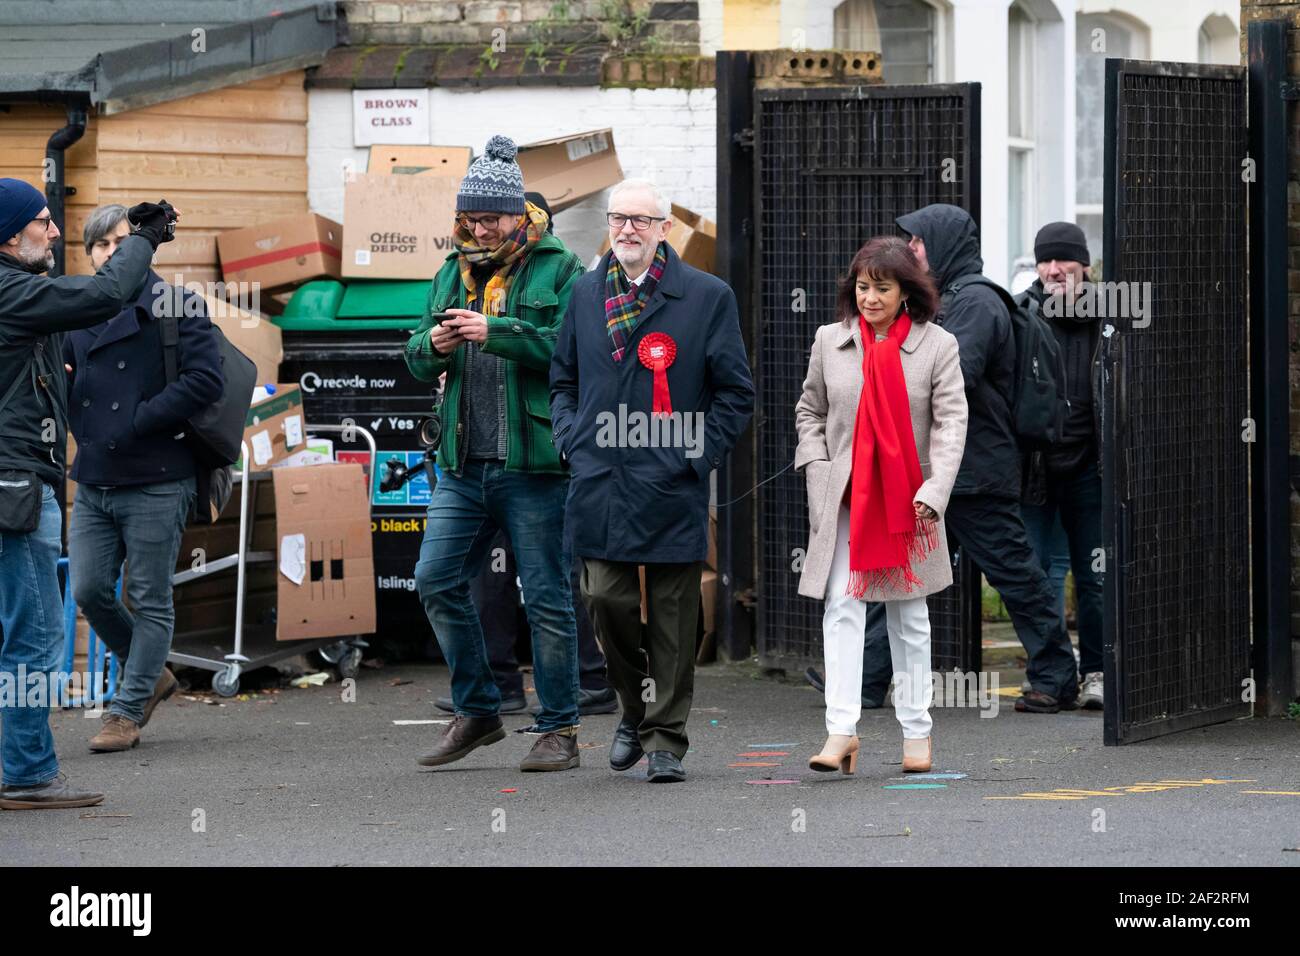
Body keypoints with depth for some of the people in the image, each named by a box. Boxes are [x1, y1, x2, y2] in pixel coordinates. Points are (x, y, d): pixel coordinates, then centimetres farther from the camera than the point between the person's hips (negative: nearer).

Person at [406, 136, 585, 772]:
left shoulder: (558, 271, -3)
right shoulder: (452, 274, 16)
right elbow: (416, 360, 18)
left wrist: (495, 331, -21)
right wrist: (432, 345, -5)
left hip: (534, 463, -6)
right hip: (463, 464, 6)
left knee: (546, 596, -1)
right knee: (437, 580, 3)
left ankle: (559, 729, 7)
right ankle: (476, 710, 17)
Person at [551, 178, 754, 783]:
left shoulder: (707, 297, 1)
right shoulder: (586, 294, 12)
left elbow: (735, 393, 3)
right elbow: (562, 378, 22)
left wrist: (696, 456, -5)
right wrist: (571, 440, 7)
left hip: (672, 487, -3)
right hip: (600, 483, 3)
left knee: (673, 614, 1)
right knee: (607, 600, -2)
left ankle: (666, 738, 9)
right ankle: (636, 707, 22)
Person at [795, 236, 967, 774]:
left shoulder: (938, 346, -3)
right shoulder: (830, 341, 3)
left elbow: (951, 421, -8)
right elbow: (809, 411, 14)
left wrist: (934, 491, -18)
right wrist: (817, 469, 0)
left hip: (906, 502, -1)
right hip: (843, 501, 1)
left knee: (910, 618, 10)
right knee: (842, 610, -10)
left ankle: (916, 730, 18)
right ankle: (841, 731, -16)